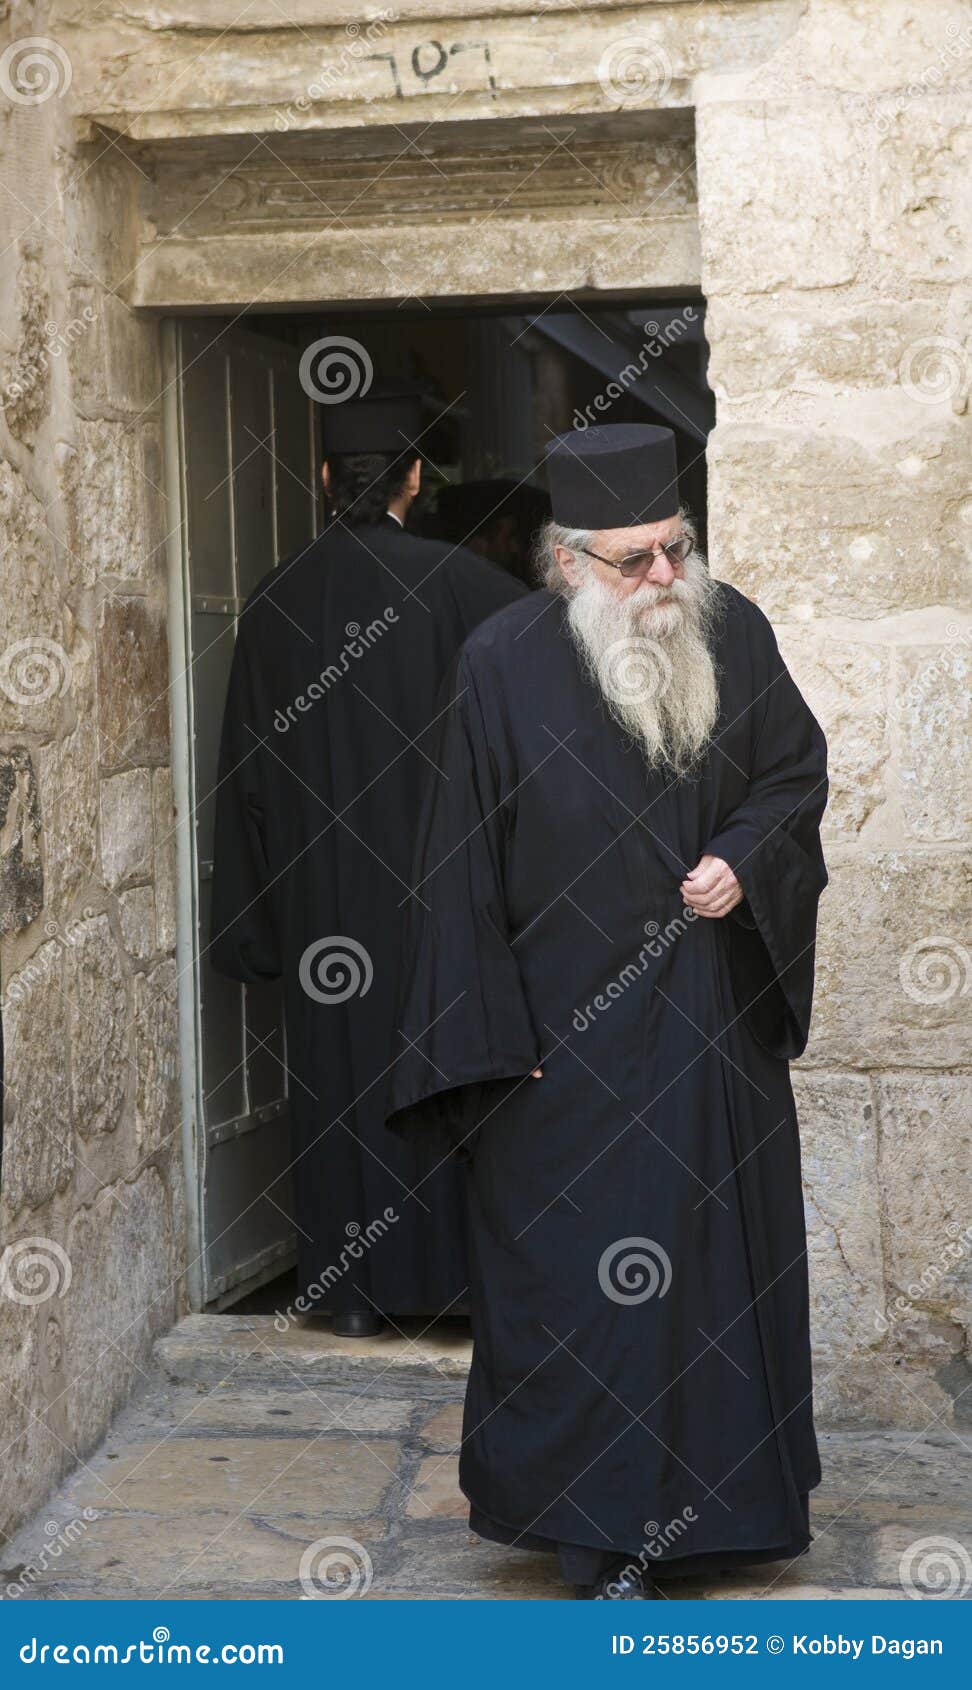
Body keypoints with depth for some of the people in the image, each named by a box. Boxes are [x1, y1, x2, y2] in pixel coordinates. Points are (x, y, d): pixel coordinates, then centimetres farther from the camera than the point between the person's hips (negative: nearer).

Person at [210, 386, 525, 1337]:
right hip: (436, 878, -2)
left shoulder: (276, 601, -1)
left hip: (319, 888, 3)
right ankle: (462, 1268, 14)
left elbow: (247, 762, 3)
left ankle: (353, 1291, 17)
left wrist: (253, 915, 10)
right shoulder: (453, 584, -12)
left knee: (339, 1062, 10)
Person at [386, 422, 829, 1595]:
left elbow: (797, 771, 11)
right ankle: (601, 1538, 14)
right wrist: (488, 1041, -10)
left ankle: (707, 1495, 31)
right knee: (569, 1263, 0)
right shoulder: (505, 664, -11)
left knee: (718, 1252, 12)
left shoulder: (733, 633, -3)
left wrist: (745, 860, -10)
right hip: (562, 1035, -3)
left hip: (709, 1030, 4)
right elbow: (460, 868, -8)